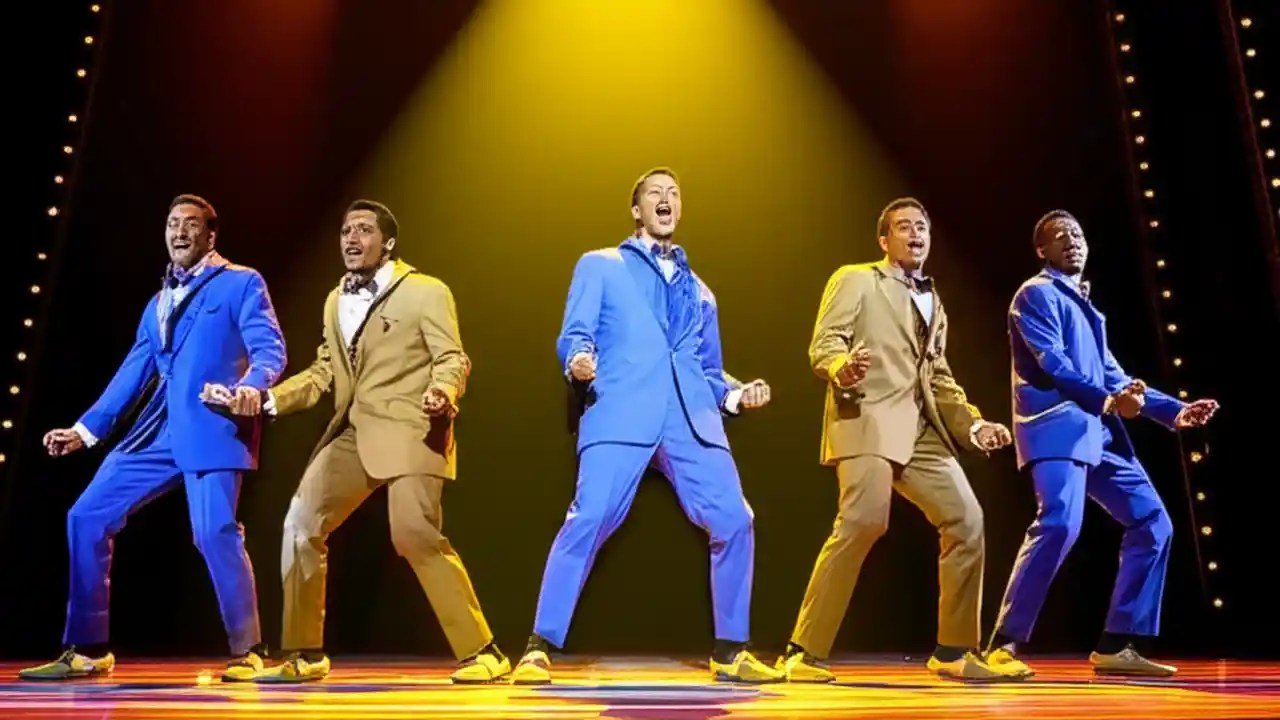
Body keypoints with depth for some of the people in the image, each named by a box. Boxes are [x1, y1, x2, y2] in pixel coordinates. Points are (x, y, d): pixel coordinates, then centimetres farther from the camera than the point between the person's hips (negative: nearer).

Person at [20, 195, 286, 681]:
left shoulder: (241, 283, 4)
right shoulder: (157, 304, 25)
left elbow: (270, 348, -9)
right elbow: (134, 373, 24)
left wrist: (252, 385, -30)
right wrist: (86, 429, 19)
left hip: (212, 426, -7)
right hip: (158, 431, 7)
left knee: (215, 533, -18)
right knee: (87, 517, 3)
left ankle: (247, 652, -3)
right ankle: (87, 650, 14)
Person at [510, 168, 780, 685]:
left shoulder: (698, 291, 29)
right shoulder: (600, 265, 18)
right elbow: (574, 335, 6)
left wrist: (734, 394, 7)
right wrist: (578, 360, -17)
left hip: (693, 418, 4)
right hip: (623, 412, -3)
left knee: (733, 521, -7)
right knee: (588, 520, -16)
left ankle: (730, 652, 10)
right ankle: (538, 650, -2)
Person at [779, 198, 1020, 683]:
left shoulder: (933, 302, 27)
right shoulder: (855, 280, 7)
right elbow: (823, 345, -5)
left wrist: (973, 424, 9)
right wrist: (842, 368, -28)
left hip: (921, 430, 7)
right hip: (867, 420, -7)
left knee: (965, 520, 0)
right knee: (862, 523, -21)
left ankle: (953, 650, 14)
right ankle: (803, 653, -13)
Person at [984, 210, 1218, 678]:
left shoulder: (1084, 305, 27)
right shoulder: (1038, 294, 0)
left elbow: (1112, 376, 23)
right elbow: (1052, 363, -13)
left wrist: (1174, 410, 15)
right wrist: (1110, 401, -24)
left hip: (1098, 432, 9)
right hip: (1058, 427, -9)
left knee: (1151, 522, 7)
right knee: (1059, 525, -24)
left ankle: (1115, 646, 11)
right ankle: (1004, 645, -16)